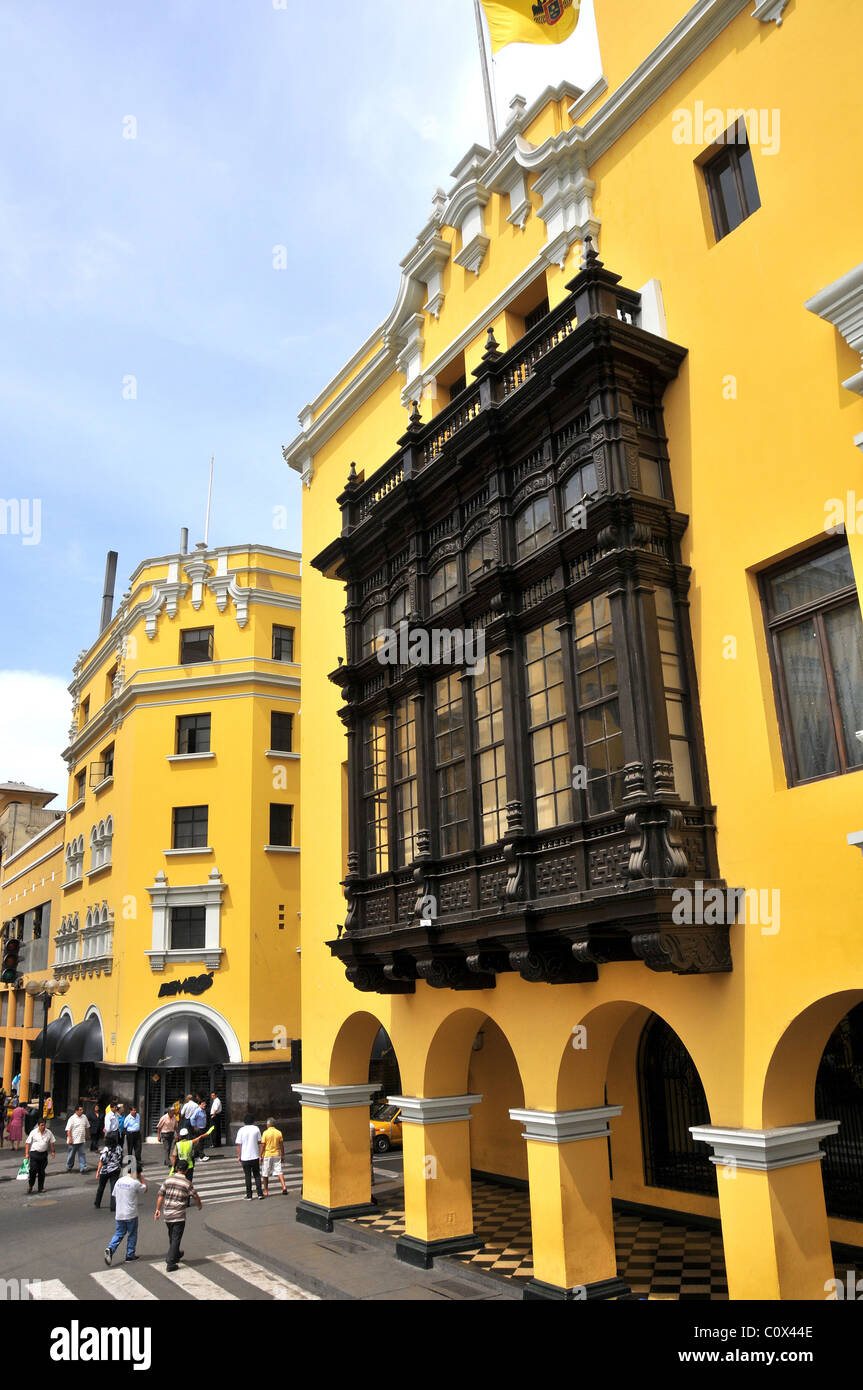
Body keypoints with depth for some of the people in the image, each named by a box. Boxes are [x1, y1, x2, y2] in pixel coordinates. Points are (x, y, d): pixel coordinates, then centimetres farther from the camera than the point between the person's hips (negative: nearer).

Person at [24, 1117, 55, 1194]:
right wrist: (26, 1154, -8)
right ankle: (30, 1185, 14)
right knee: (33, 1170, -8)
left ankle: (41, 1187, 16)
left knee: (42, 1171, 6)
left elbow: (51, 1143, 13)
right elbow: (28, 1143, -2)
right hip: (34, 1153, -3)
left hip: (44, 1154, 3)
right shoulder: (33, 1132, -4)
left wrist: (52, 1152, 9)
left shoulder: (48, 1132, 4)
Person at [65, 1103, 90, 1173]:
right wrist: (70, 1138, -18)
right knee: (71, 1154, 11)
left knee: (82, 1154, -1)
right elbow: (68, 1129, -13)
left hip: (82, 1140, 4)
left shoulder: (84, 1117, 6)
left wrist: (88, 1135, 22)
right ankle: (69, 1167, 29)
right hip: (73, 1141, -4)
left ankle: (83, 1167, 0)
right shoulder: (72, 1118, -11)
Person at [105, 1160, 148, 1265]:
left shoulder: (119, 1181, 3)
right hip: (131, 1214, -5)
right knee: (132, 1234, 12)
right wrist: (141, 1178, 5)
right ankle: (130, 1255, 18)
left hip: (119, 1214, 5)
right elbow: (145, 1189, 1)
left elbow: (115, 1196, 11)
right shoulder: (135, 1183, -16)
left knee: (119, 1233, 15)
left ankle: (110, 1248, -8)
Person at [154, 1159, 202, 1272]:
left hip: (167, 1214, 5)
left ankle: (176, 1255, 41)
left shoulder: (168, 1180, 0)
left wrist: (158, 1209, 11)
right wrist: (199, 1206, 19)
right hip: (179, 1216, -5)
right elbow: (195, 1197, 0)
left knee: (172, 1237, 22)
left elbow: (160, 1196, 1)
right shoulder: (187, 1183, -10)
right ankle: (170, 1264, -1)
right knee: (176, 1238, 1)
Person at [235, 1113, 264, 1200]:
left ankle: (249, 1196, 10)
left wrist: (238, 1156, 4)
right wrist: (260, 1155, 7)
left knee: (247, 1176, 8)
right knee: (257, 1175, 10)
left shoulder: (241, 1130, -4)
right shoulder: (256, 1129, 0)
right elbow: (259, 1142, 1)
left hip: (245, 1157, -1)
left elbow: (239, 1144, -5)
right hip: (255, 1156, 1)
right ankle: (260, 1194, 7)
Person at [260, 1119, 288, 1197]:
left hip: (267, 1155, -3)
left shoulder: (265, 1133, -9)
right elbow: (281, 1145, 3)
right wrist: (282, 1155, 12)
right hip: (277, 1155, 3)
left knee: (265, 1174, 9)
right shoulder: (279, 1132, 1)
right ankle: (284, 1187, -10)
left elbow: (263, 1145, -11)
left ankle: (266, 1191, 15)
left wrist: (261, 1156, -4)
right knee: (278, 1171, 5)